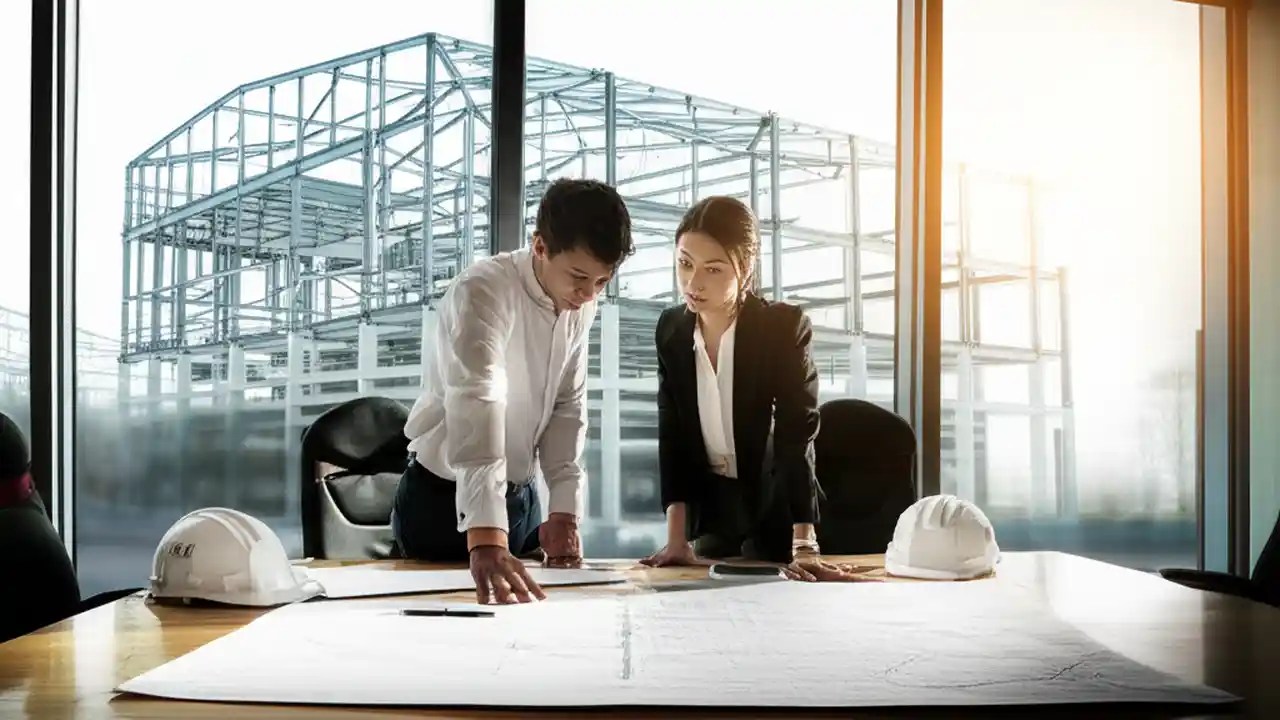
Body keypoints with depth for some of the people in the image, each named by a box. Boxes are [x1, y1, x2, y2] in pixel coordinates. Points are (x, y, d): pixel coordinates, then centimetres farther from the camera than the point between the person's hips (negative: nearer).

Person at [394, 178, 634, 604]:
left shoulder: (581, 305, -5)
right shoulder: (482, 292, -28)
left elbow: (568, 405, 1)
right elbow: (477, 406, -43)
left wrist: (564, 510, -10)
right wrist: (486, 538, -56)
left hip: (519, 495, 6)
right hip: (445, 498, -6)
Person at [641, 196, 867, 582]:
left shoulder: (783, 327, -21)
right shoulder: (671, 329, -8)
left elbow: (796, 439, -27)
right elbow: (672, 436, -9)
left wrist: (804, 547, -37)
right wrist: (676, 538, -17)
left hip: (775, 507, -3)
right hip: (710, 508, 4)